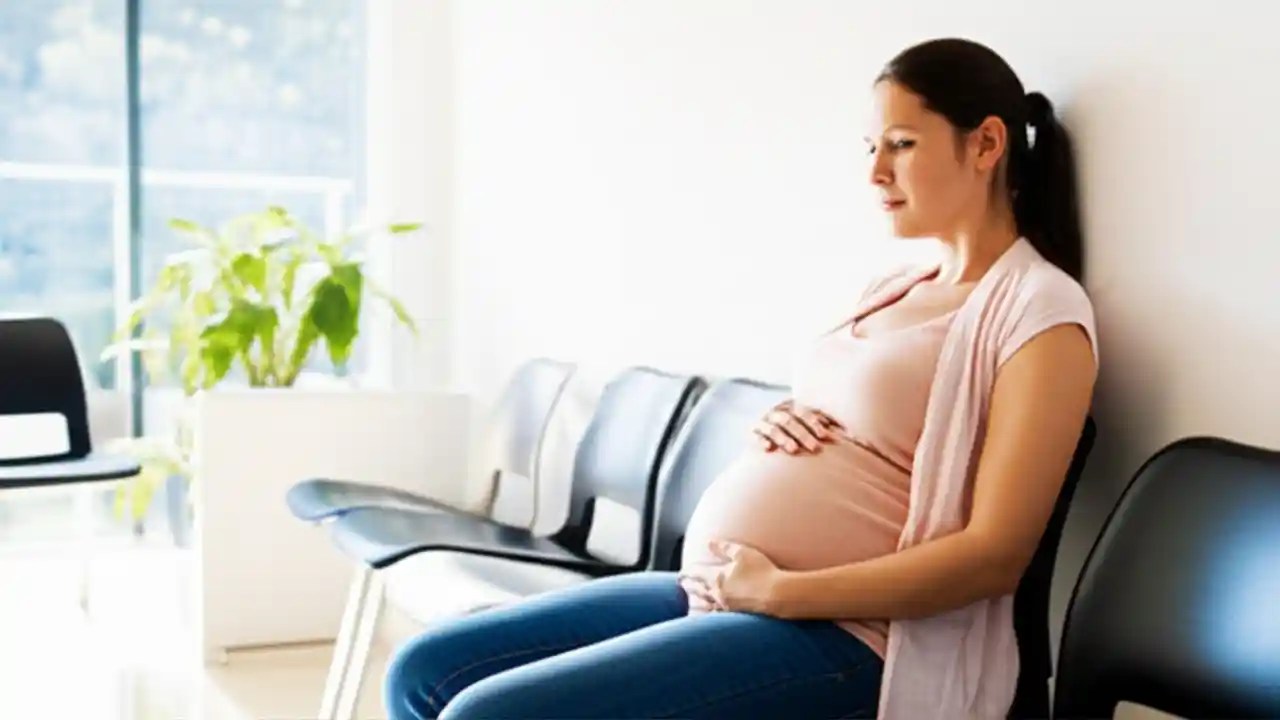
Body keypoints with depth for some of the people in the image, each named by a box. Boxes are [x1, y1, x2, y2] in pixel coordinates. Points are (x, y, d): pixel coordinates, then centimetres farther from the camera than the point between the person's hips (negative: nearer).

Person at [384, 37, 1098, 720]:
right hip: (709, 590, 9)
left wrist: (777, 591, -17)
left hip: (833, 629, -9)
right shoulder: (894, 287, 18)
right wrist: (774, 431, 3)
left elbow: (994, 555, -15)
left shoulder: (1041, 307, -7)